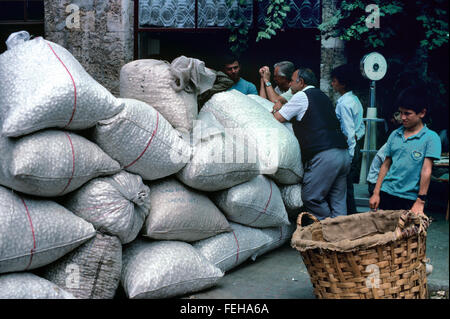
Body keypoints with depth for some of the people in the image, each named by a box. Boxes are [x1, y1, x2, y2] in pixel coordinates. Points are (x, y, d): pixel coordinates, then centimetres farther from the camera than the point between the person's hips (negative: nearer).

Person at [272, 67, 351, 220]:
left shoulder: (301, 96, -1)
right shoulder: (322, 96, 25)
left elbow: (277, 119, 4)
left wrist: (275, 110, 27)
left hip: (324, 156, -9)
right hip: (343, 154, 9)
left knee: (310, 197, -2)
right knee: (338, 201, 9)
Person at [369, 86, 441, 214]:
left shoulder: (431, 137, -6)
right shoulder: (395, 135, 9)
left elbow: (426, 171, -11)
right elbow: (386, 165, 12)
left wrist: (420, 201, -15)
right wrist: (376, 193, 8)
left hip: (410, 198, -4)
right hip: (387, 194, 4)